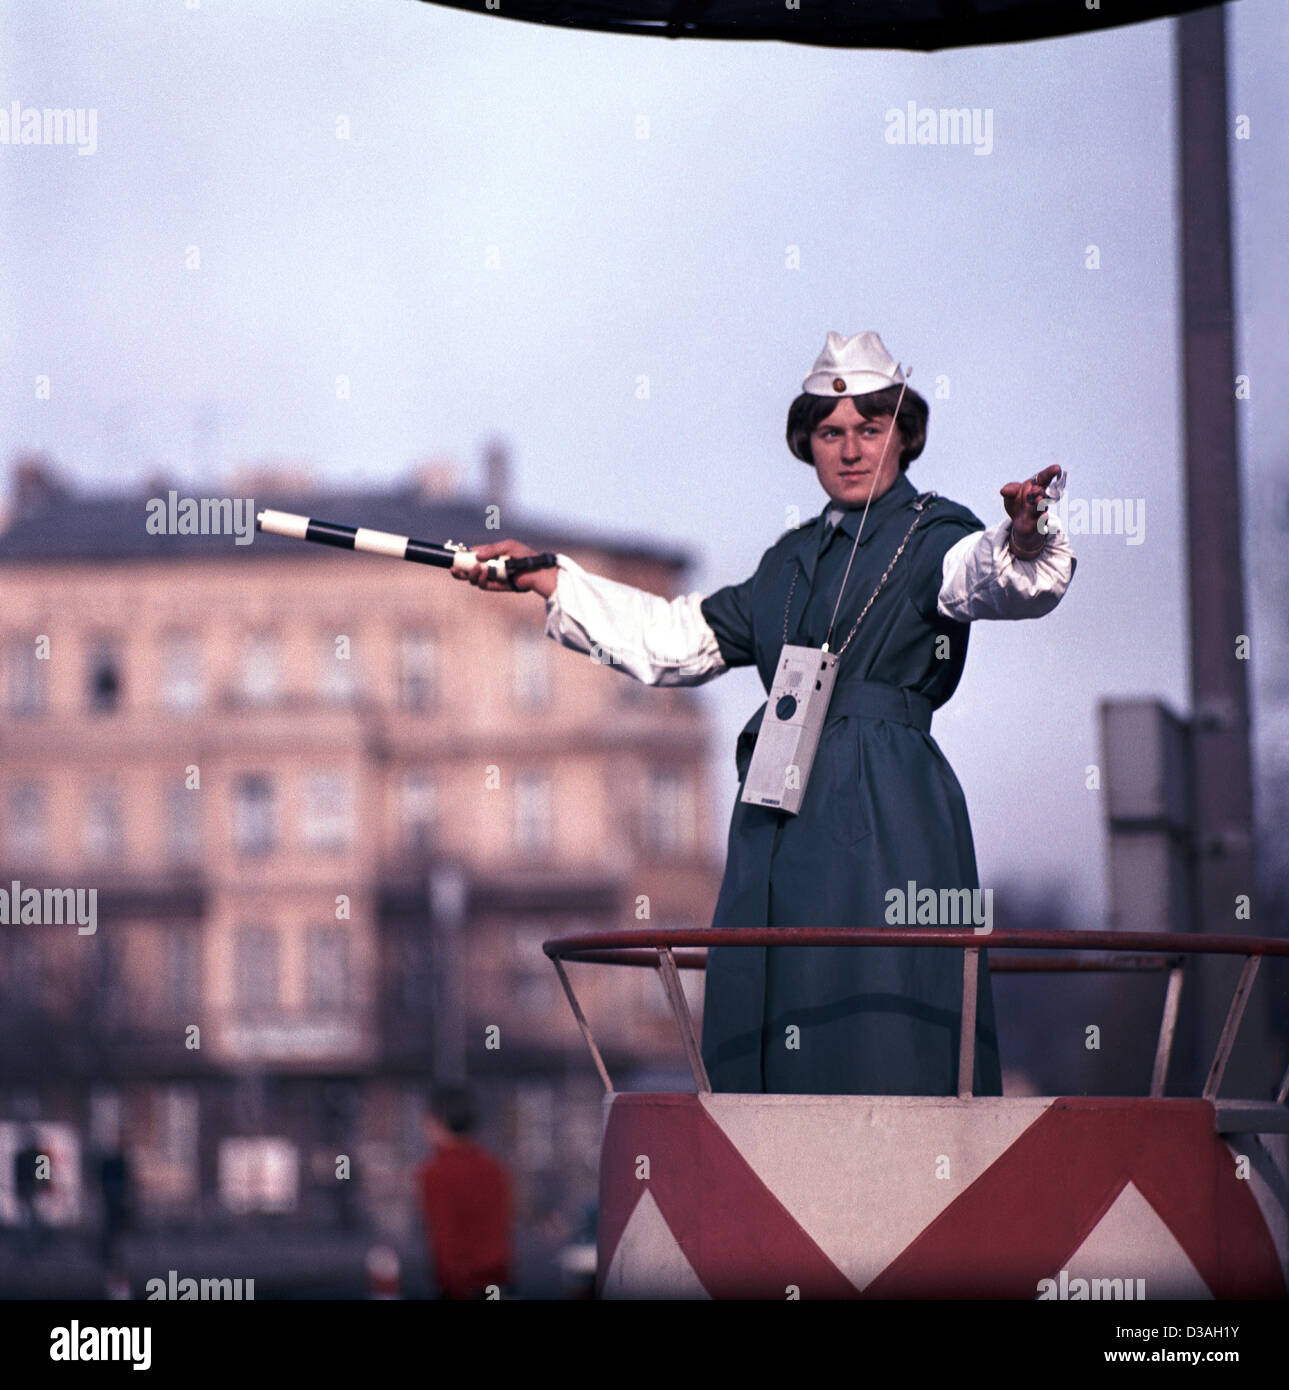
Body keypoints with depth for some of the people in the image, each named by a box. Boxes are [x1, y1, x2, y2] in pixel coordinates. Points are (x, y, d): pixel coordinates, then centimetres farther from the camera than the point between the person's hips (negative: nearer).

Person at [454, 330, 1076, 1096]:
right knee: (767, 1026, 1)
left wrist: (1025, 540, -45)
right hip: (782, 819, 7)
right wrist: (546, 578, 31)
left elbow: (997, 577, -21)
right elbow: (679, 638, 31)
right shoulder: (795, 558, 23)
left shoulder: (931, 537, 2)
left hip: (884, 817, -7)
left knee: (880, 1032, -16)